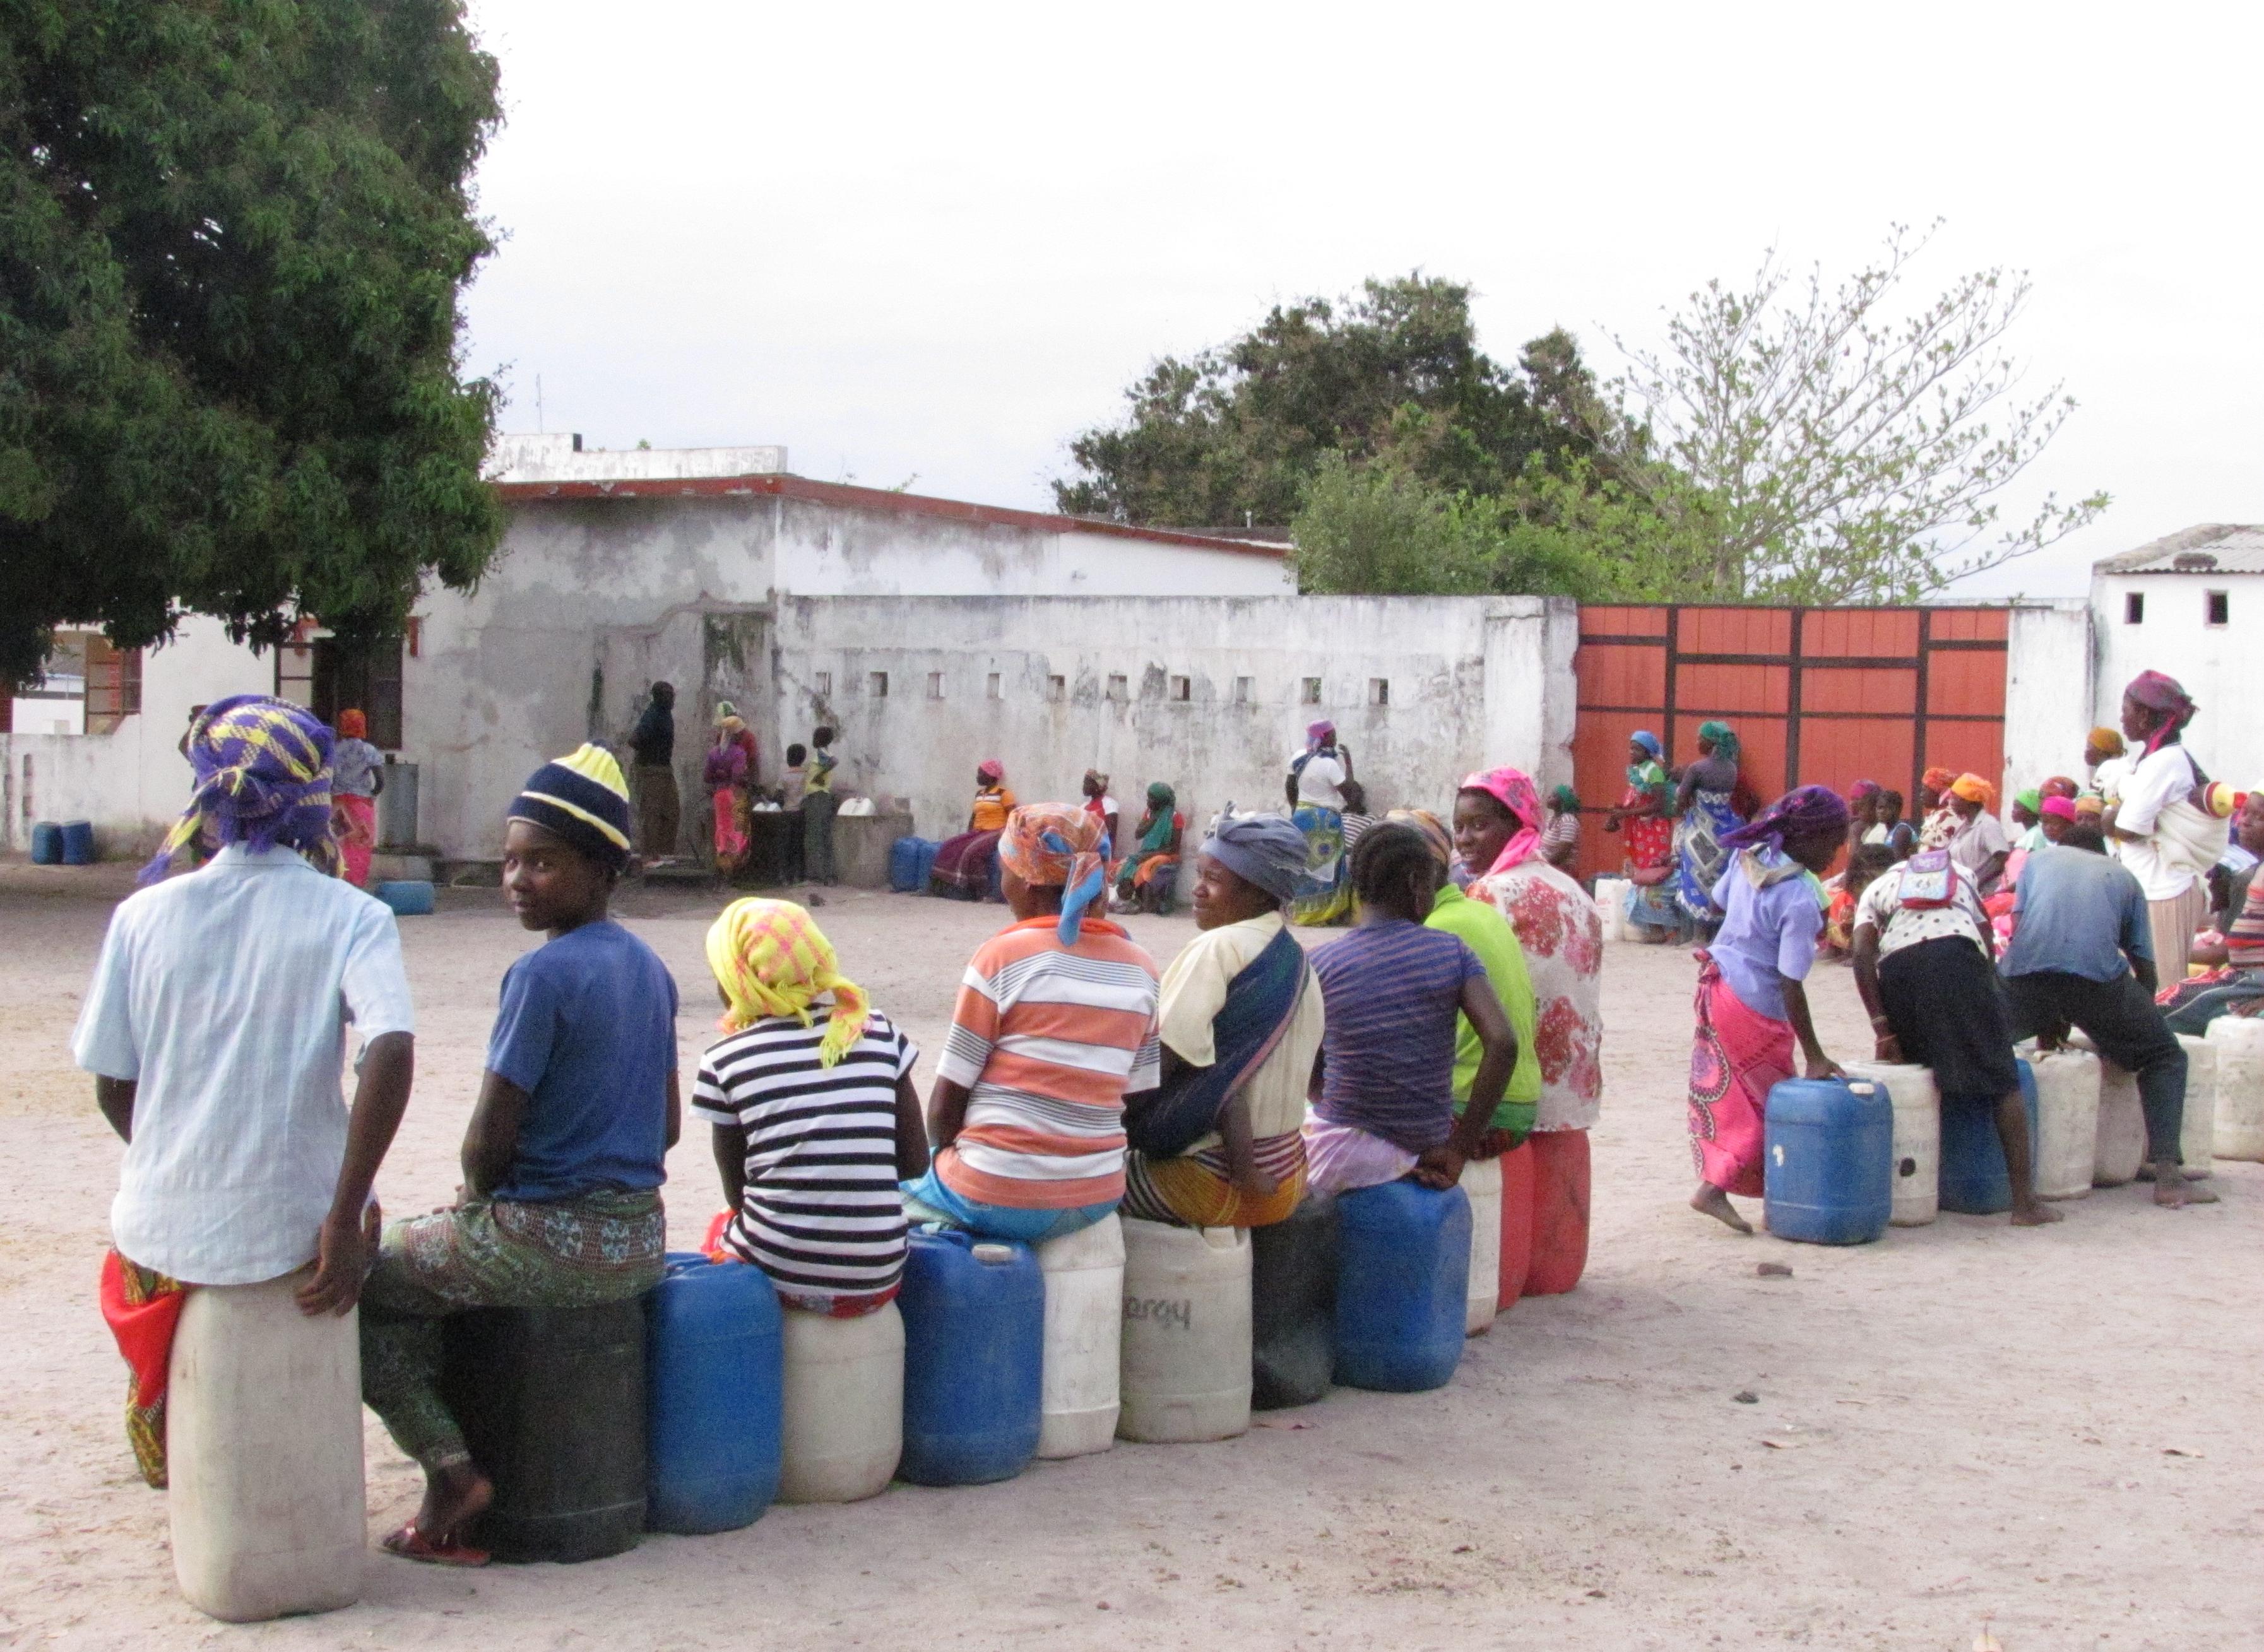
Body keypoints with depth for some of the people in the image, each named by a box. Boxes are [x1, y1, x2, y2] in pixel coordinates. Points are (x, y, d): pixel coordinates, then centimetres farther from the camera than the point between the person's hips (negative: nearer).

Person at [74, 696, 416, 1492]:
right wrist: (343, 1223, -17)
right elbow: (391, 1053, -22)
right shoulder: (351, 918, -8)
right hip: (298, 1228, -1)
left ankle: (168, 1469, 49)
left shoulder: (145, 915, -3)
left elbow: (114, 1089, 1)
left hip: (168, 1231, 1)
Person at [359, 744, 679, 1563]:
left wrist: (476, 1196, 4)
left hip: (550, 1245, -9)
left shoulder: (544, 974, -18)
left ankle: (450, 1466, -3)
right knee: (433, 1249, 32)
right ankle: (456, 1463, 29)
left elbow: (489, 1141, -16)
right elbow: (666, 1126, 15)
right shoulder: (650, 969, 8)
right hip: (639, 1242, 9)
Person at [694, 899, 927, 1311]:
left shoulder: (725, 1060, -3)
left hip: (778, 1277, -2)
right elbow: (915, 1163, 5)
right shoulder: (879, 1033, 2)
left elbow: (737, 1192, 4)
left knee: (721, 1228, 30)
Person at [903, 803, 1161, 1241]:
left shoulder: (1003, 956, -12)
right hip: (1098, 1200, 5)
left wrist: (949, 1153, 10)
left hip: (1000, 1201, -5)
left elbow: (944, 1107, -8)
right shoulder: (1141, 970, 3)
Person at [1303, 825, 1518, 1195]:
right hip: (1426, 1147, 3)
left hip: (1344, 1157, -3)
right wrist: (1460, 1149, -10)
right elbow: (1503, 1044, -13)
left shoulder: (1322, 965, -7)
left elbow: (1311, 1081, 0)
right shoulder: (1452, 953, -3)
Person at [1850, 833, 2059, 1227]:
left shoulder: (1875, 889, 30)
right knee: (2001, 1078, 2)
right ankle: (2025, 1201, -2)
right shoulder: (1960, 874, 36)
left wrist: (1882, 1029, 7)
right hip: (1955, 954, -1)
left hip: (1896, 966, 1)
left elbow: (1862, 955, 11)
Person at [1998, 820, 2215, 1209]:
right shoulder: (2123, 876, 29)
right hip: (2098, 971, -1)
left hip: (2024, 971, 1)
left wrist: (2046, 1023, 29)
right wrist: (2134, 1024, 42)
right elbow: (2146, 968, 26)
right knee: (2165, 1057, 18)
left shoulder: (2038, 859, 32)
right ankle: (2168, 1177, 4)